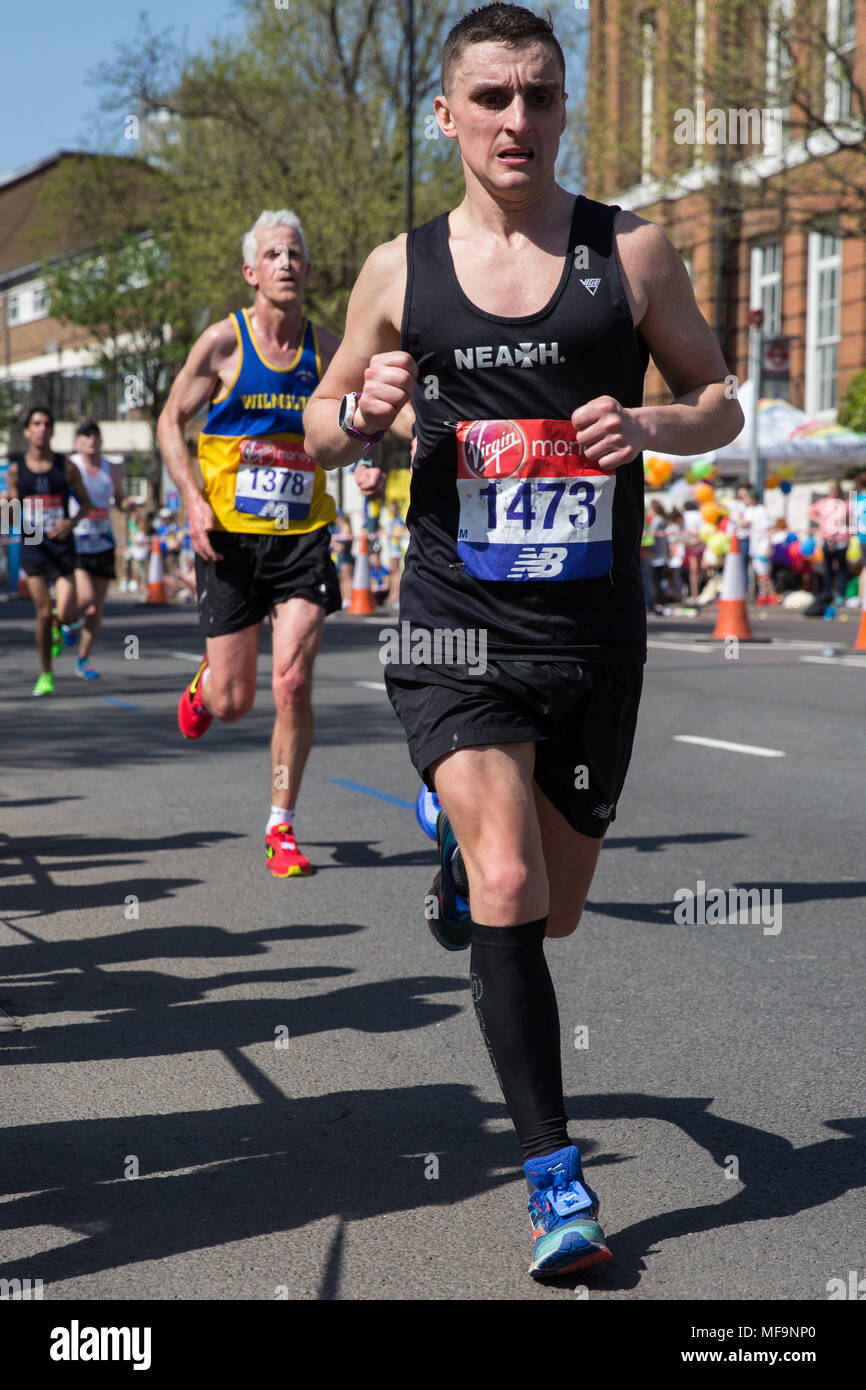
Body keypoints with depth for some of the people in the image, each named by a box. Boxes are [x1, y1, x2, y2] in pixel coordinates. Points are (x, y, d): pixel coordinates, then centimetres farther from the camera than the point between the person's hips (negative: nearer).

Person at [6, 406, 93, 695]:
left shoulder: (66, 466, -1)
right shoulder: (15, 469, 1)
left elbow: (87, 504, 6)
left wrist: (70, 522, -13)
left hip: (62, 547, -1)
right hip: (32, 548, 1)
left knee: (66, 615, -12)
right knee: (43, 614, 0)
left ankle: (59, 624, 27)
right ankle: (46, 675, 16)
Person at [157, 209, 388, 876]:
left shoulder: (327, 348, 4)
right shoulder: (224, 341, -4)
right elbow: (172, 422, 3)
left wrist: (366, 468, -7)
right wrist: (194, 499, -11)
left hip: (303, 538, 1)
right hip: (231, 540, -1)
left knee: (293, 683, -12)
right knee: (233, 703, 2)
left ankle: (282, 829, 4)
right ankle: (203, 684, 42)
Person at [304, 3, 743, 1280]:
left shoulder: (632, 254, 2)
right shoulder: (400, 271, 3)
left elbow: (721, 402, 9)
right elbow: (321, 428, 14)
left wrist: (658, 427, -14)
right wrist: (360, 411, -10)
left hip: (594, 635, 2)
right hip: (457, 628, -1)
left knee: (552, 910, 14)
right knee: (507, 894, -18)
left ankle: (462, 855, 50)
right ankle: (555, 1174, -6)